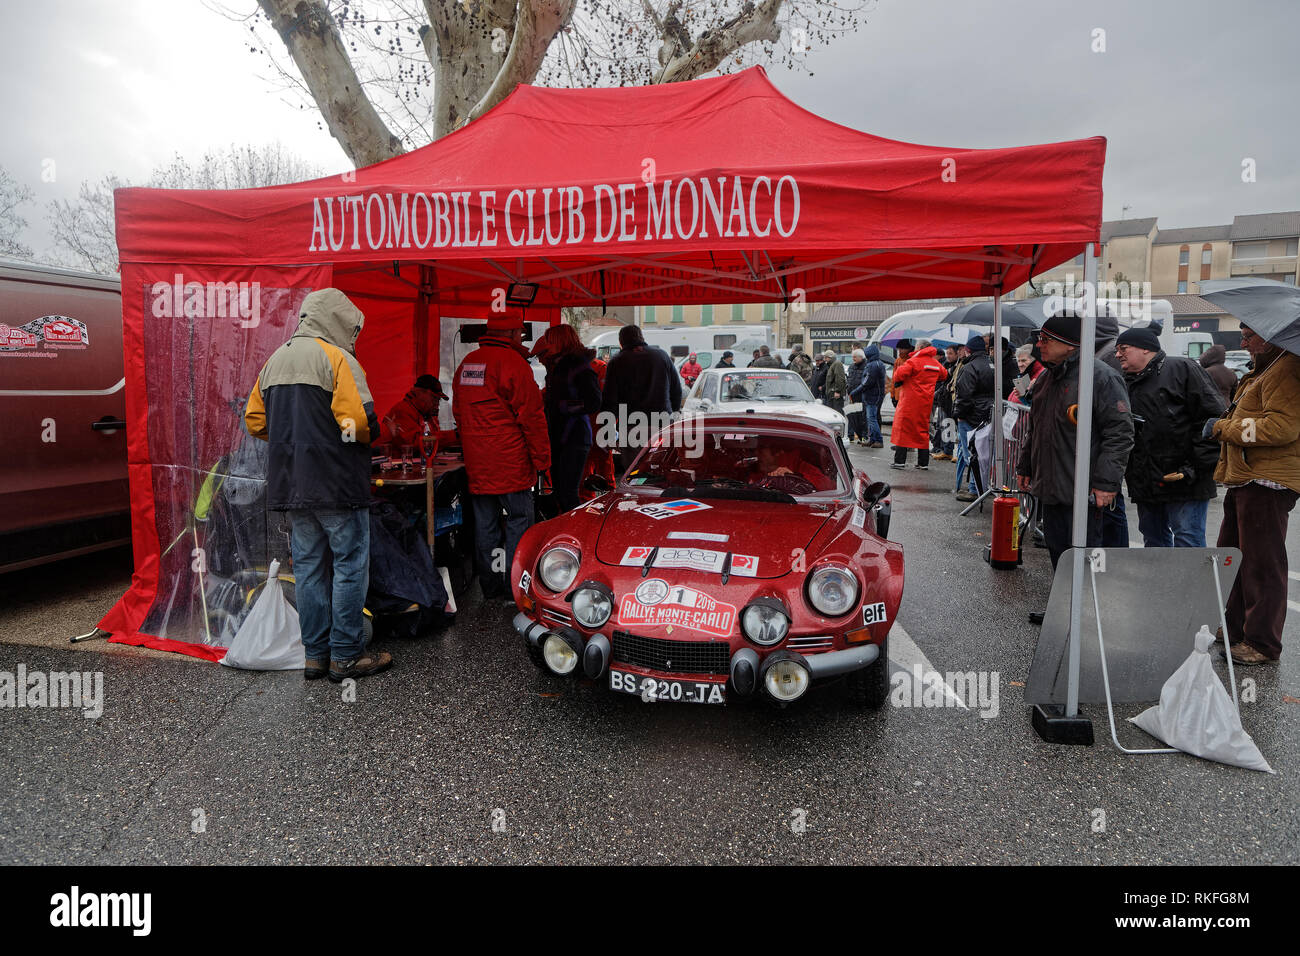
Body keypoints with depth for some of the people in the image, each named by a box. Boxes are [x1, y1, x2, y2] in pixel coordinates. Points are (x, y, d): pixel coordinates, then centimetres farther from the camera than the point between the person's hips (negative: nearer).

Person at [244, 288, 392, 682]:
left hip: (291, 484, 8)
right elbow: (359, 420, -19)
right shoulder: (337, 358, -9)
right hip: (337, 484, -7)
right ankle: (346, 655, 5)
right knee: (350, 565, 1)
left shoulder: (274, 361, 16)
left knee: (309, 568, 12)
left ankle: (315, 654, 18)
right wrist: (371, 432, 2)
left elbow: (255, 421, 15)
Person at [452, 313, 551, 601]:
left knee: (485, 523, 12)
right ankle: (514, 586, 3)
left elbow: (459, 412, 20)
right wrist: (541, 458, -6)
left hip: (475, 463, 7)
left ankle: (490, 586, 20)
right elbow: (531, 417, -12)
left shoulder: (466, 363, 12)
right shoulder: (513, 362, -12)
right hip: (509, 463, -7)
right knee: (520, 518, 2)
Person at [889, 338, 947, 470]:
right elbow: (944, 375, 29)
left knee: (903, 427, 0)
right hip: (926, 402, 6)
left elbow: (899, 374, -19)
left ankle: (900, 460, -4)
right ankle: (923, 462, 12)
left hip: (910, 401, -6)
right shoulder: (936, 363, 11)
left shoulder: (914, 361, -11)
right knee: (923, 429, 12)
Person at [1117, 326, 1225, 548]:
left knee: (1188, 540, -5)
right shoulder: (1125, 384, 18)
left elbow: (1213, 417, -8)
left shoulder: (1182, 369, -3)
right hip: (1145, 485, 7)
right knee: (1153, 540, 14)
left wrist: (1197, 466, -14)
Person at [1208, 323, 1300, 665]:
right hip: (1245, 481, 11)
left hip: (1267, 484, -11)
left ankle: (1263, 644, 4)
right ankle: (1234, 628, 29)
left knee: (1262, 566, -5)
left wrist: (1222, 428, -15)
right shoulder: (1264, 370, 22)